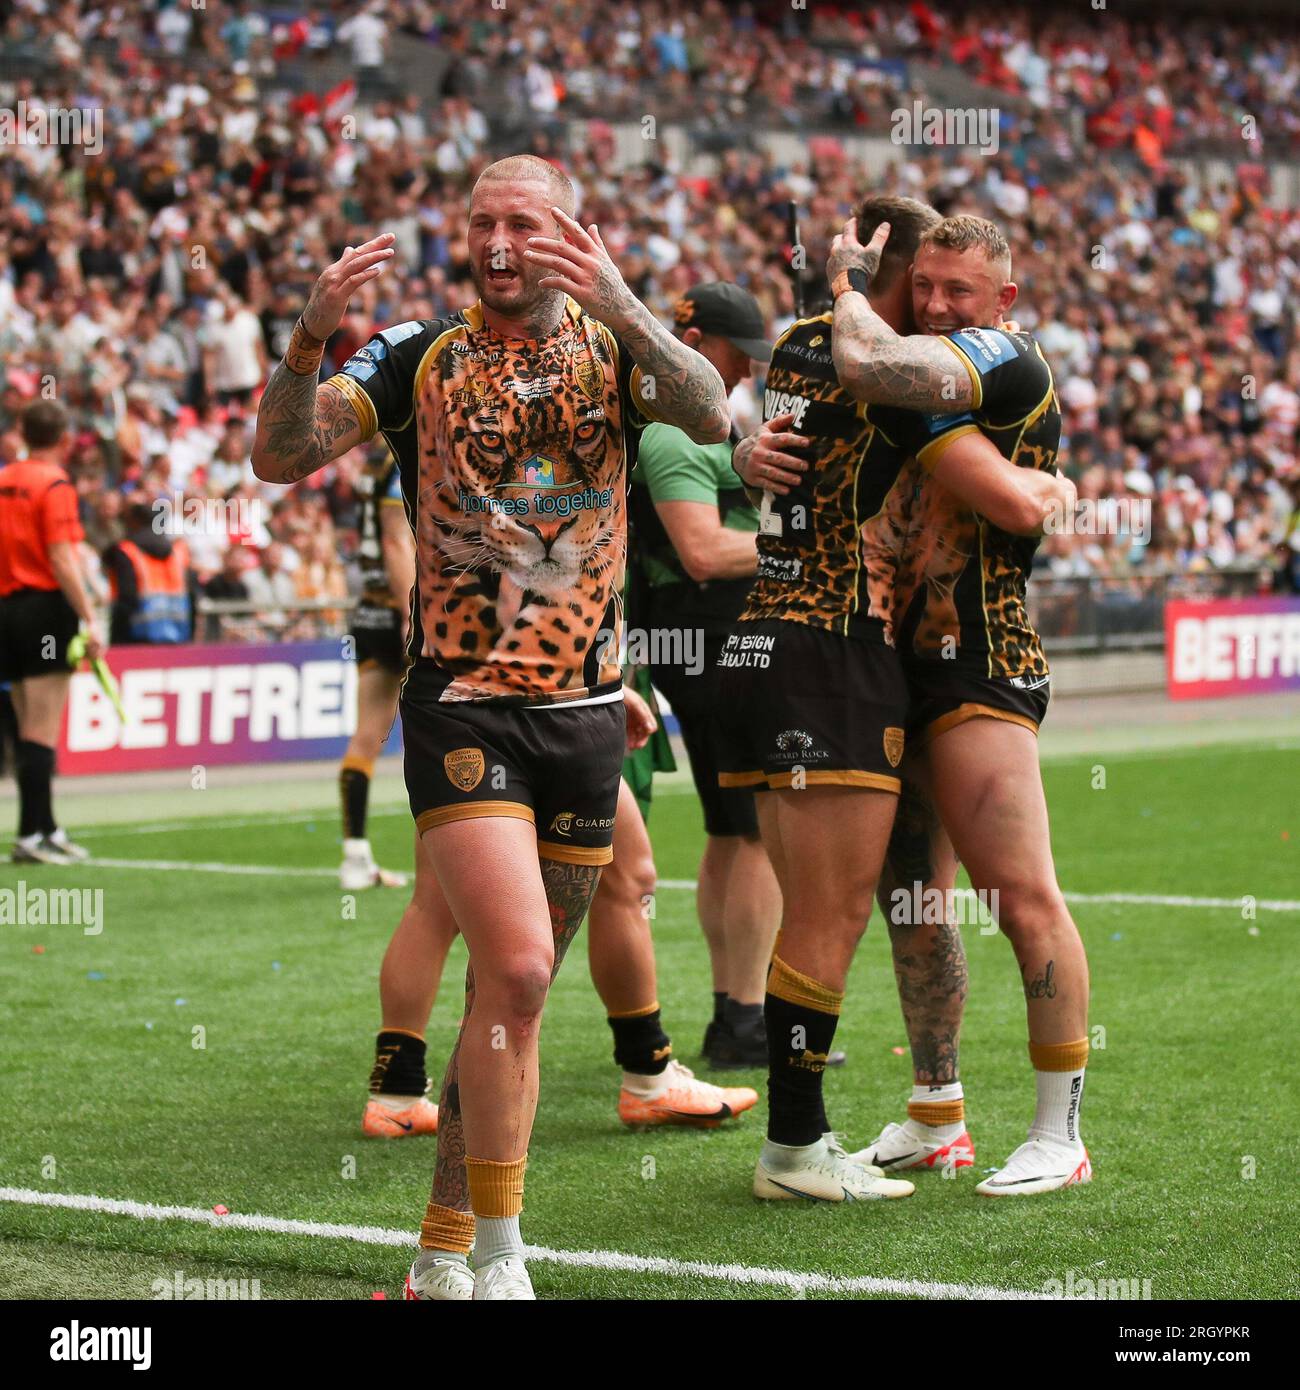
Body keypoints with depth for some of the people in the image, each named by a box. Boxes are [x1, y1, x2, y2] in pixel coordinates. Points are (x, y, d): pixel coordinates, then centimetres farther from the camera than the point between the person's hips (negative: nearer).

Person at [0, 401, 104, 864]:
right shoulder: (54, 485, -10)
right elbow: (61, 559, -17)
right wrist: (90, 620, -18)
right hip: (46, 606, -7)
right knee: (41, 732, -6)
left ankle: (45, 828, 19)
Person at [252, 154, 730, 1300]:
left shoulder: (615, 349, 4)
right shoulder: (417, 358, 2)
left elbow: (710, 417, -16)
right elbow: (281, 454, -8)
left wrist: (622, 307, -33)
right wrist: (313, 334, -26)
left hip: (585, 711, 3)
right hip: (462, 703, -3)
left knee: (517, 986, 9)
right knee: (516, 968, -18)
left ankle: (447, 1239, 23)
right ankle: (499, 1258, -9)